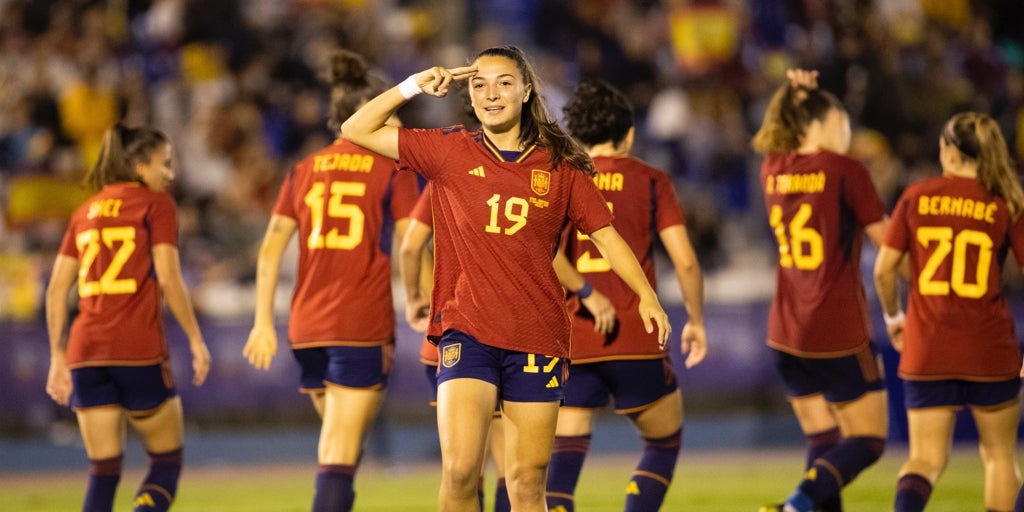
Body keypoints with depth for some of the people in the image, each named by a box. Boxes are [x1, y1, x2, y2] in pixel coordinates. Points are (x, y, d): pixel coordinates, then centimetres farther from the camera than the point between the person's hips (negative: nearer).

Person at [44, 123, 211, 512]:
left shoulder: (85, 212, 17)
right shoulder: (155, 204, 0)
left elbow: (56, 290, 13)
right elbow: (168, 279, -9)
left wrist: (58, 357, 16)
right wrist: (196, 339, -3)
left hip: (86, 349, 5)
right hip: (140, 351, -5)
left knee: (103, 473, 8)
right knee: (167, 462, 7)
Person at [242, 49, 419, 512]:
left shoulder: (304, 170, 11)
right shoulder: (393, 170, -1)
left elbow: (271, 248, 6)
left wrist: (263, 322, 7)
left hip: (306, 326, 5)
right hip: (365, 327, -5)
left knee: (340, 444, 20)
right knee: (340, 455, -7)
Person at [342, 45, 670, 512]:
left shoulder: (560, 167, 5)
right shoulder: (450, 151, 4)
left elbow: (605, 234, 7)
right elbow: (358, 130, 7)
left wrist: (646, 296, -5)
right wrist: (414, 86, -2)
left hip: (538, 335, 1)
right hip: (467, 329, -1)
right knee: (459, 470, -16)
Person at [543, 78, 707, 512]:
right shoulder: (649, 181, 4)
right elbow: (685, 261, -2)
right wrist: (696, 321, 11)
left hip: (571, 341, 1)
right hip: (636, 341, -1)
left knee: (566, 452, 4)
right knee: (664, 441, 17)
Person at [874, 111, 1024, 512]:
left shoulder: (917, 196, 0)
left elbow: (884, 269, 1)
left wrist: (893, 315, 20)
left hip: (926, 350, 1)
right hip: (990, 351, -1)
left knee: (927, 459, 3)